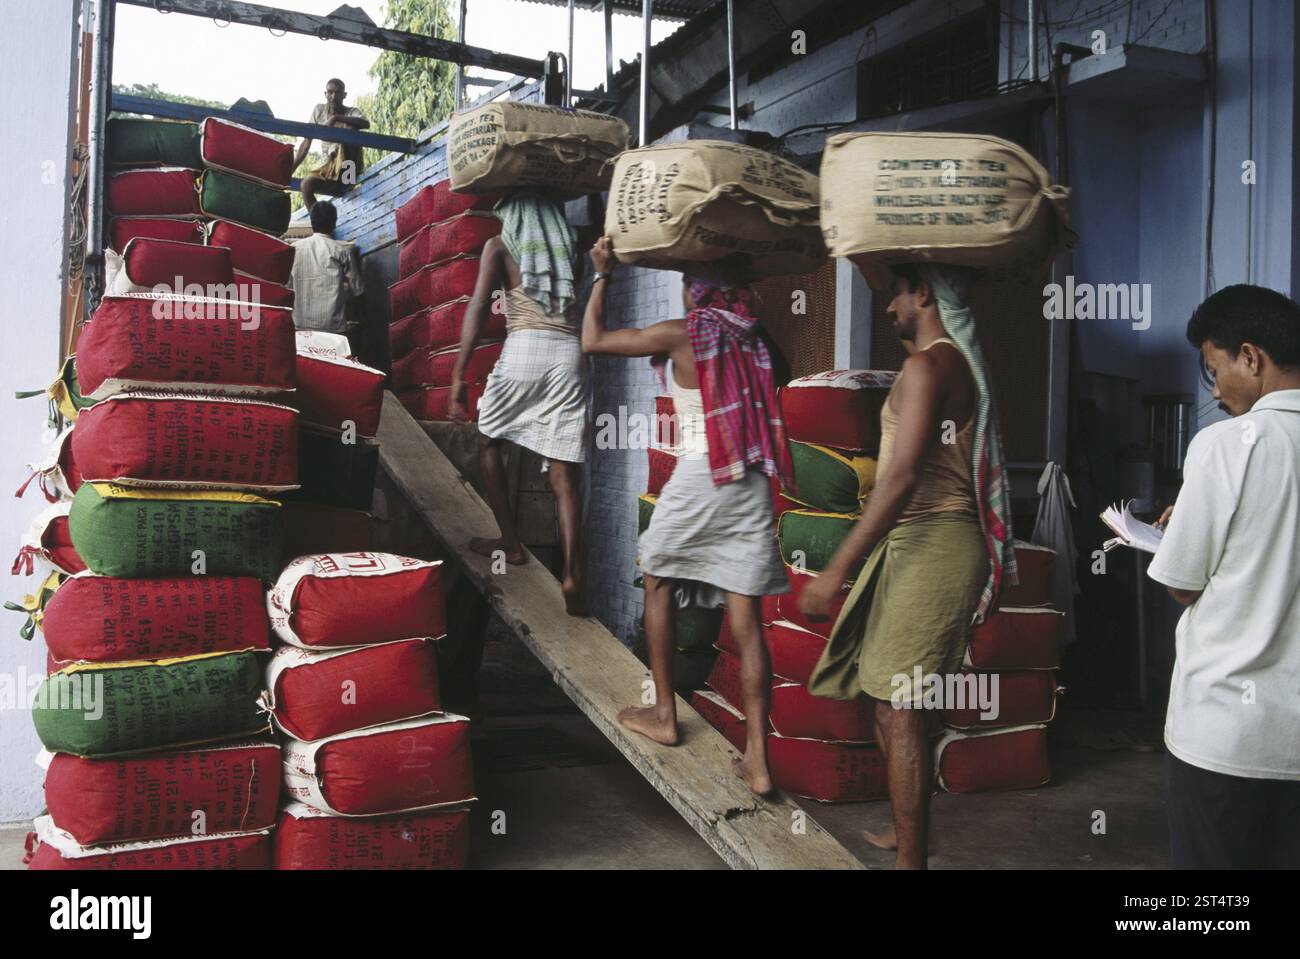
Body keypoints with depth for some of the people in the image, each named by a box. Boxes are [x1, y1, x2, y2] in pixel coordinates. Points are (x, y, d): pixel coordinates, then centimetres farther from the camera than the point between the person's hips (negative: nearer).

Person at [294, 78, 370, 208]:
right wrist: (290, 170, 2)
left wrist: (335, 118, -34)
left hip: (350, 164, -4)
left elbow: (366, 124, -29)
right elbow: (306, 142, 8)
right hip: (330, 166, 4)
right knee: (307, 184, -23)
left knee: (348, 127, -26)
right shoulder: (319, 110, 7)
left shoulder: (351, 112, -3)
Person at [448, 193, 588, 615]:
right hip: (569, 353, 3)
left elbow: (479, 305, -2)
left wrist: (459, 375, -6)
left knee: (488, 441, 21)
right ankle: (572, 576, -11)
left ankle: (510, 543, 20)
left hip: (524, 348, -3)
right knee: (563, 472, 0)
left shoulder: (500, 246, 10)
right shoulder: (568, 249, 20)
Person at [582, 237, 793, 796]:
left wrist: (602, 277, 13)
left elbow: (592, 341, 2)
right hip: (751, 483, 5)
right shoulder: (750, 342, 12)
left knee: (659, 585, 19)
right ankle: (757, 760, 3)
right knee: (745, 616, 3)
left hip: (697, 478, -5)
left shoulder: (681, 335, -4)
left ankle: (664, 716, 26)